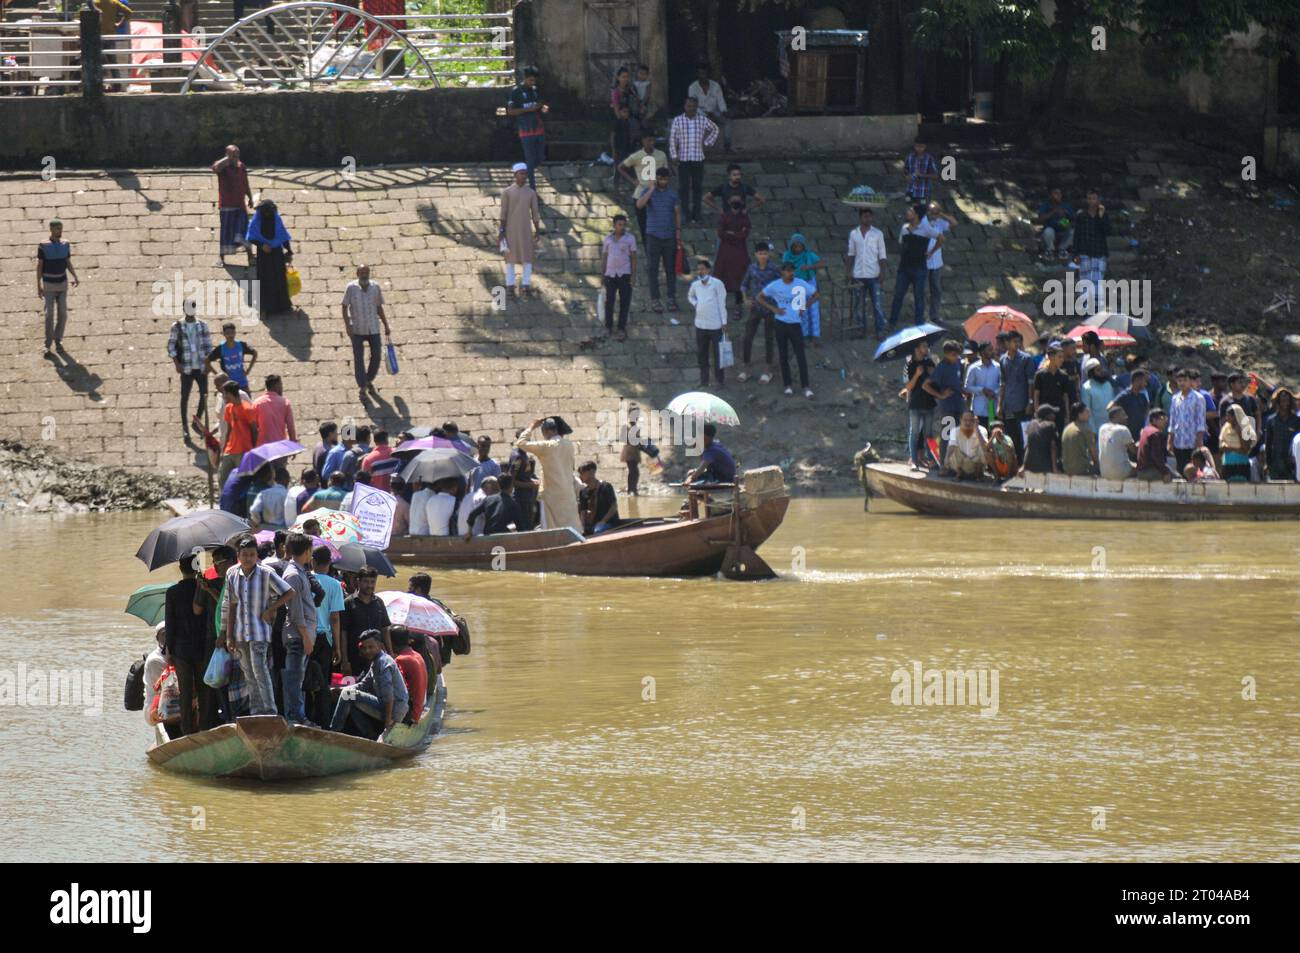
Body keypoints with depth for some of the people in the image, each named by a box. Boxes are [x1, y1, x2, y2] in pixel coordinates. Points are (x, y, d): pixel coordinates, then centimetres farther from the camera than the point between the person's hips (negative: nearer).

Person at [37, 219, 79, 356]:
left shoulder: (65, 245, -2)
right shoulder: (43, 246, -13)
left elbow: (69, 264, 5)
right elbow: (39, 266, -9)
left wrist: (75, 278, -12)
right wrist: (38, 287, -11)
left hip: (62, 284, 3)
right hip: (48, 285, -3)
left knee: (63, 314, -1)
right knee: (49, 315, -8)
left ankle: (58, 341, 16)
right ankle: (48, 345, 4)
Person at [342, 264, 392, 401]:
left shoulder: (375, 288, 1)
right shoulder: (351, 288, -7)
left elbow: (379, 308, 10)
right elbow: (345, 307, -2)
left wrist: (386, 326, 11)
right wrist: (347, 325, -11)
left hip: (373, 328, 2)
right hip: (357, 329, -2)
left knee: (376, 356, 4)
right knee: (358, 358, 1)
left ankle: (369, 381, 27)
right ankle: (362, 387, 10)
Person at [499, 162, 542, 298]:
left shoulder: (531, 193, 3)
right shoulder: (507, 192, -5)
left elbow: (535, 213, 5)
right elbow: (503, 213, -4)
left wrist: (537, 231, 3)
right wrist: (502, 231, -8)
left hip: (526, 230, 2)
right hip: (511, 229, -2)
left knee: (528, 257, -1)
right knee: (511, 256, 2)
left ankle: (527, 286, 4)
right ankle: (511, 286, 8)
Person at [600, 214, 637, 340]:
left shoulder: (630, 238, -1)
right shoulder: (607, 239, 4)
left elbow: (634, 258, 0)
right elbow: (604, 257, 10)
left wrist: (633, 276, -5)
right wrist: (602, 275, 8)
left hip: (625, 274, -2)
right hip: (610, 274, 2)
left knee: (624, 302, -1)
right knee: (609, 301, 3)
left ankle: (622, 329, 5)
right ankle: (608, 326, 18)